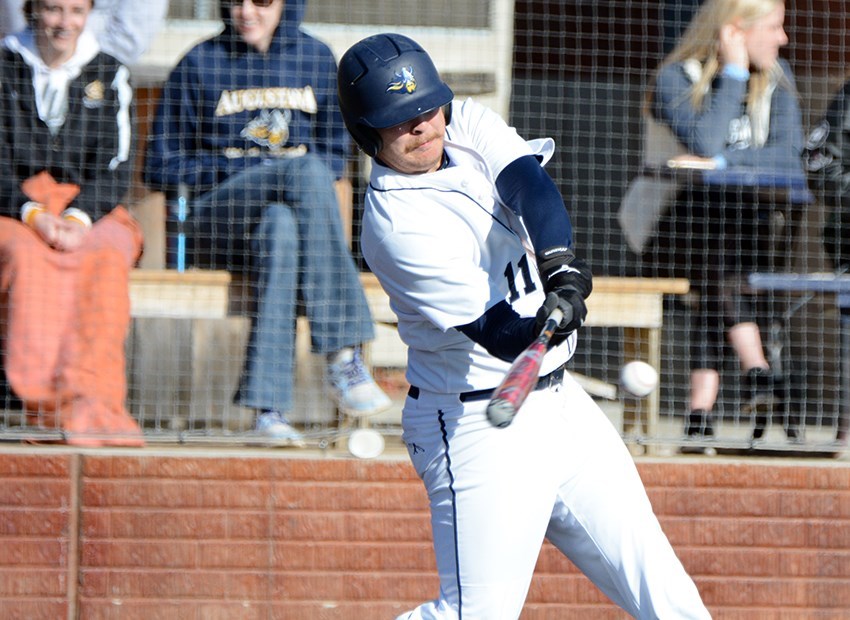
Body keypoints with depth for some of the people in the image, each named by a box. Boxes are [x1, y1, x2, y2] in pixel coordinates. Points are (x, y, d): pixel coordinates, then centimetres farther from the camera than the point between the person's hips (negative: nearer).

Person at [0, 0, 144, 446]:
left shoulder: (109, 75, 13)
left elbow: (115, 170, 4)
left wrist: (77, 219, -16)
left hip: (91, 213, 1)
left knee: (106, 259, -34)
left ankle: (89, 401, -48)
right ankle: (42, 399, -49)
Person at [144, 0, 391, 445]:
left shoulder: (316, 60, 14)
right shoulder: (201, 65, 6)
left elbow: (335, 149, 20)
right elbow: (162, 167, 5)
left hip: (295, 213, 3)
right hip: (215, 219, -3)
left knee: (280, 228, -36)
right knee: (307, 170, -33)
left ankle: (269, 405, -45)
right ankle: (344, 355, -40)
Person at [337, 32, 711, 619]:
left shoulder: (469, 126, 1)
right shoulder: (396, 224, -21)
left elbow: (528, 183, -19)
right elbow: (499, 335, -26)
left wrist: (560, 258, -37)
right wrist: (545, 324, -47)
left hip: (559, 401, 7)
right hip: (481, 431, -7)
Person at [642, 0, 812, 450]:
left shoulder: (776, 78, 12)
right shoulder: (676, 79, 0)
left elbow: (788, 155, 0)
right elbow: (703, 142, -17)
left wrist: (720, 162, -11)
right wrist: (733, 74, -11)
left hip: (753, 215, 3)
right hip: (688, 219, -3)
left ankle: (702, 409, -29)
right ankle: (759, 373, -40)